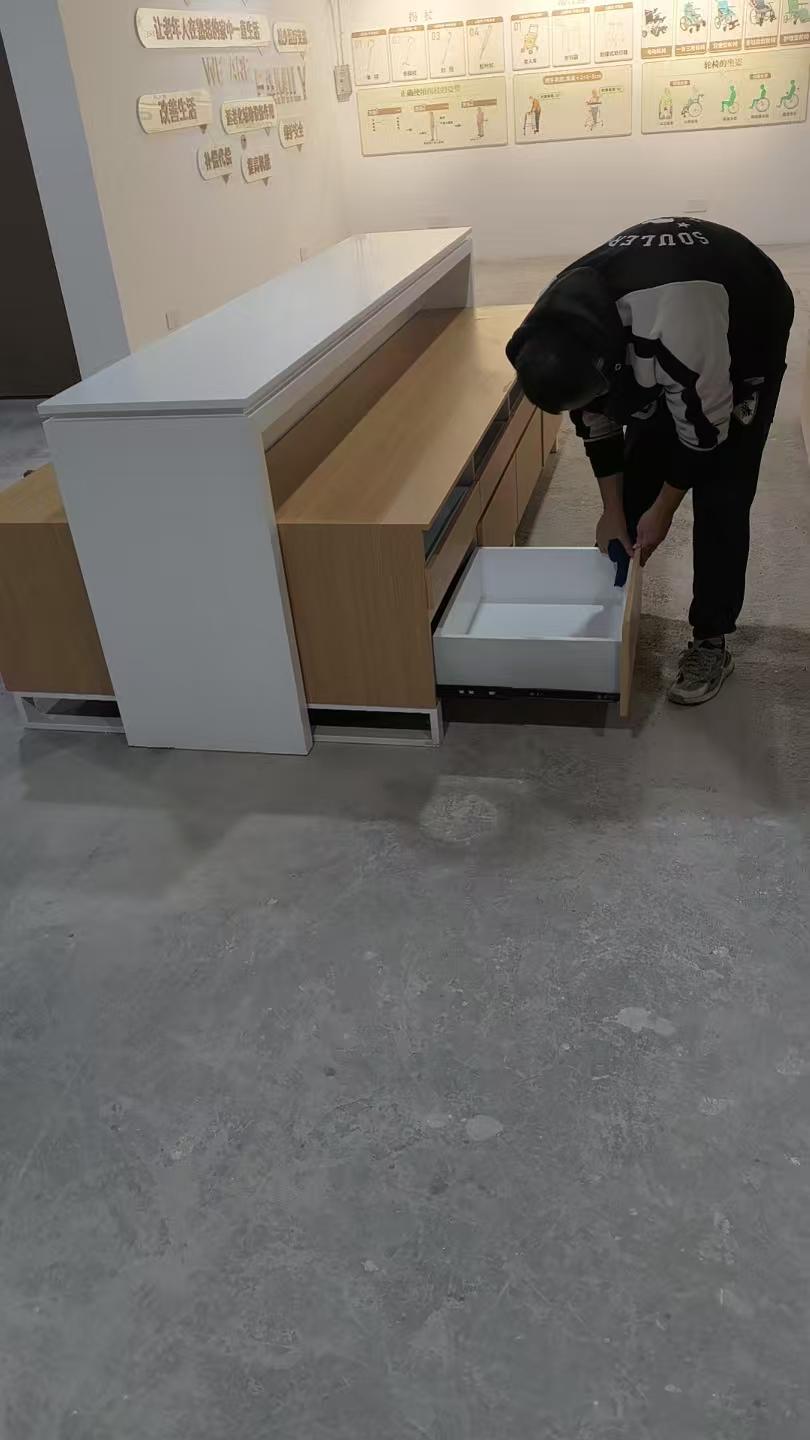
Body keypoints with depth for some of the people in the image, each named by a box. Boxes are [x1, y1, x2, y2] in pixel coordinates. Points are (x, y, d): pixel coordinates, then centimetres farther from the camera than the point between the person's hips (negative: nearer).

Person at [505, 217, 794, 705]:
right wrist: (613, 511, -8)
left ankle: (711, 642, 0)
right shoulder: (567, 325, -25)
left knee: (720, 495, -11)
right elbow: (596, 420, -10)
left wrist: (663, 511, -20)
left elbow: (704, 424, -32)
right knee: (637, 470, 4)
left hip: (749, 331, -5)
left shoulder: (675, 323, -47)